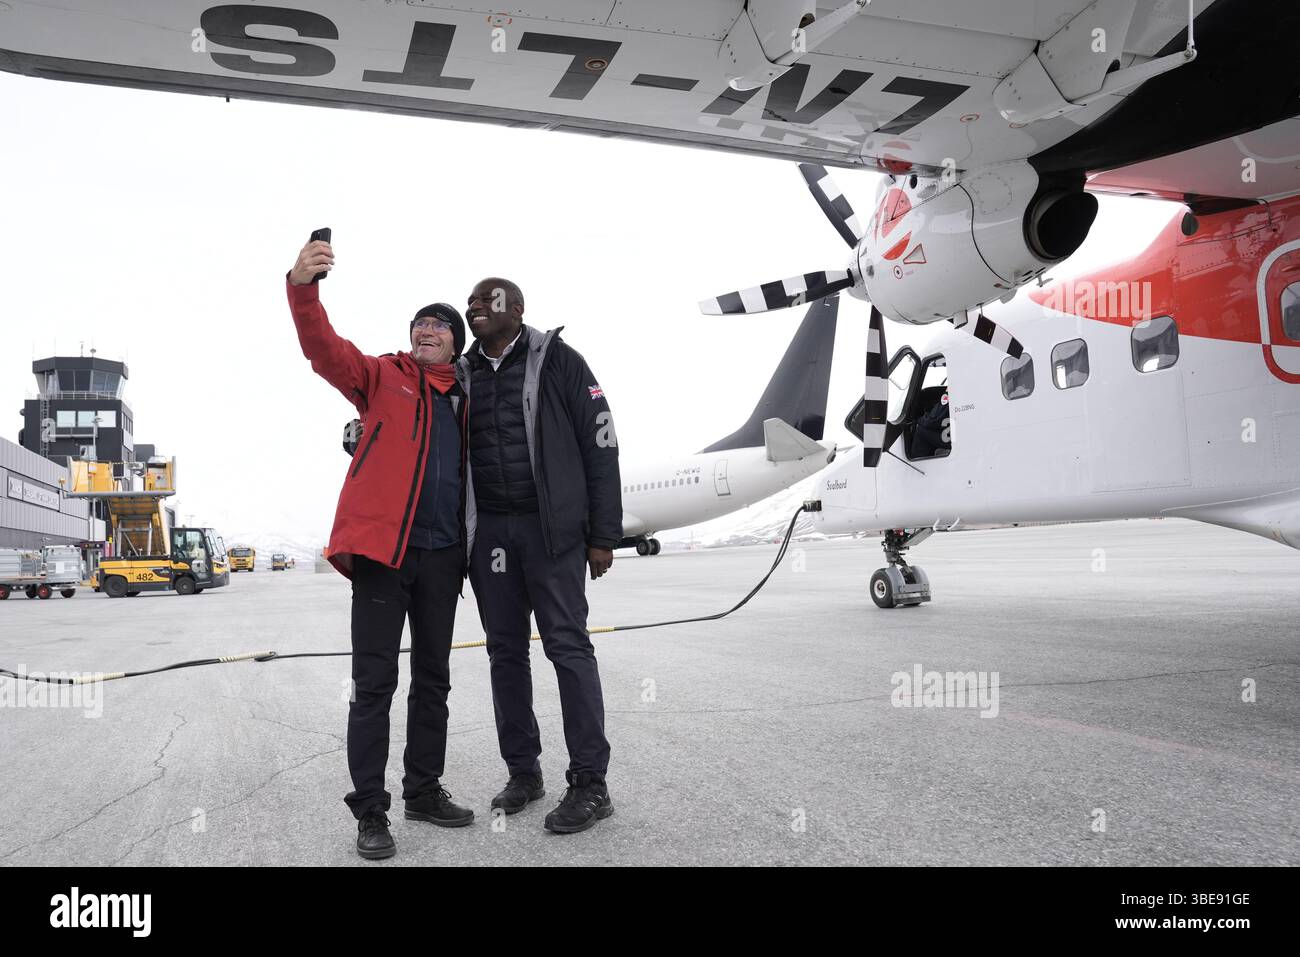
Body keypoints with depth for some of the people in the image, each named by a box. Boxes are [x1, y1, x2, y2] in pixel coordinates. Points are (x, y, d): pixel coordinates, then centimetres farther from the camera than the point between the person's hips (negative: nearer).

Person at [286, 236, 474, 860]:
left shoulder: (465, 401, 16)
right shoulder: (383, 377, 4)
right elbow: (324, 348, -13)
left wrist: (471, 551, 10)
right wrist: (303, 287, -32)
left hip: (442, 554, 5)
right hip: (381, 547, -5)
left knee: (433, 678, 13)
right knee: (374, 681, -2)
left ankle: (424, 789, 27)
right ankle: (369, 811, 8)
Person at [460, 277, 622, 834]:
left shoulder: (557, 361, -1)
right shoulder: (461, 375, 13)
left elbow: (600, 447, -4)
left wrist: (603, 535, -8)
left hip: (552, 527, -5)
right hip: (486, 531, 5)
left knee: (567, 645, -5)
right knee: (505, 651, 8)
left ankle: (590, 783, 1)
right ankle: (523, 771, 19)